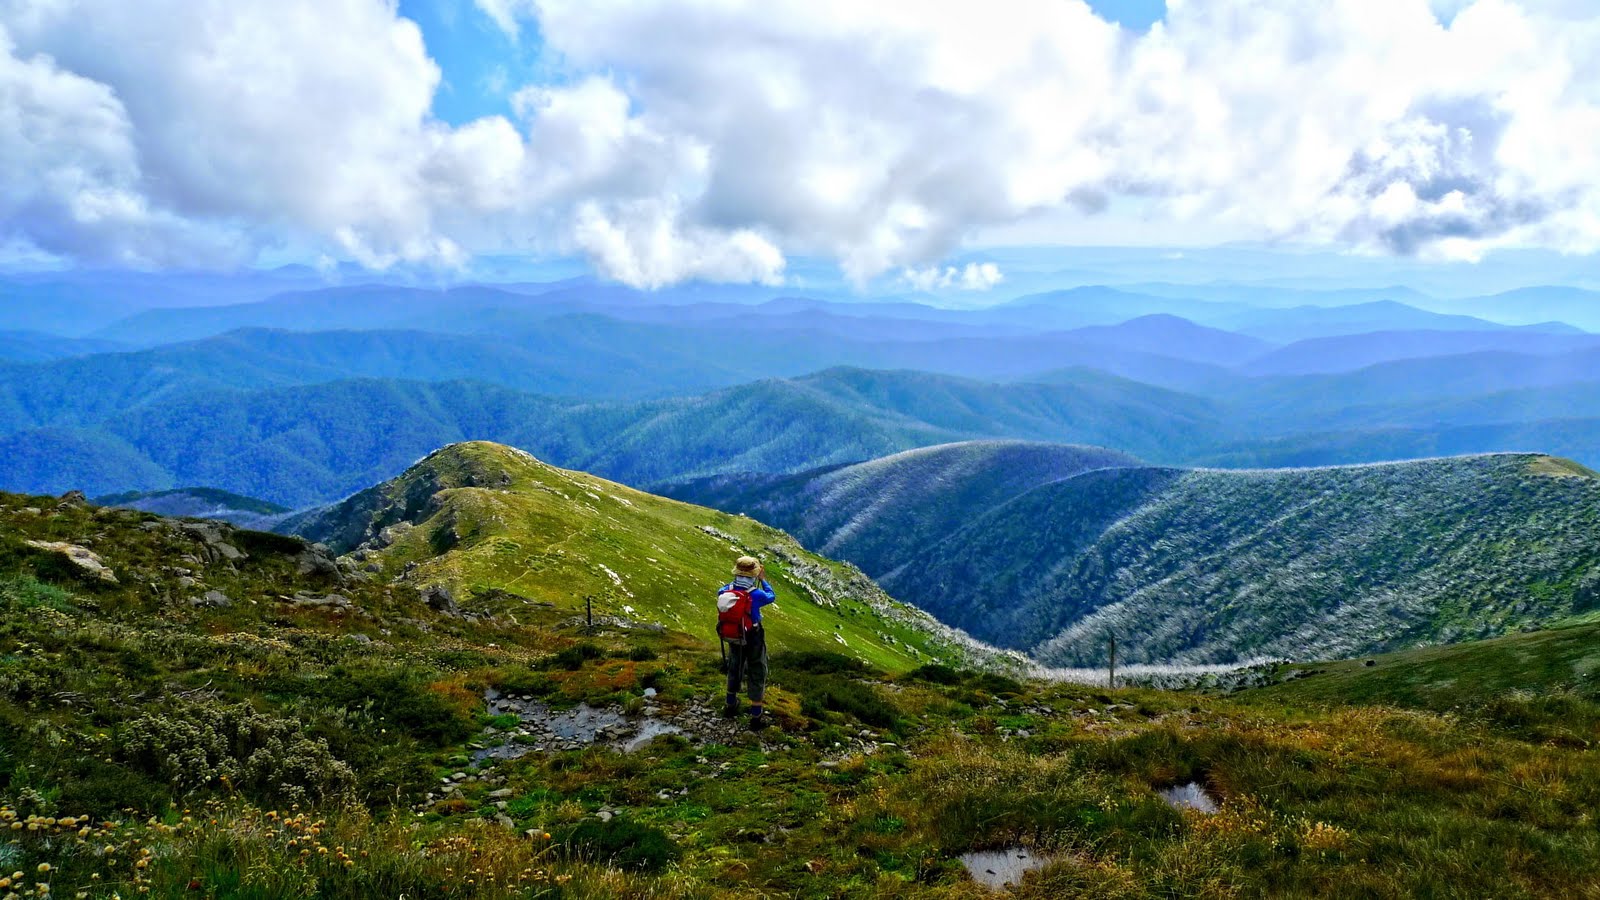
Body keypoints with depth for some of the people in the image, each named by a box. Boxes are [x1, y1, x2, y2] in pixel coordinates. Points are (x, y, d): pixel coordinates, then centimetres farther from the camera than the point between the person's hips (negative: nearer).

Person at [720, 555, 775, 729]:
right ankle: (756, 716, 15)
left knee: (734, 669, 26)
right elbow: (771, 596, -5)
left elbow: (721, 590, 11)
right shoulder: (756, 594, -28)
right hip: (754, 638, -4)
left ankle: (731, 705, 44)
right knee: (756, 673, 10)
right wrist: (763, 579, 5)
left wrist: (735, 581, 10)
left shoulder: (727, 591, -16)